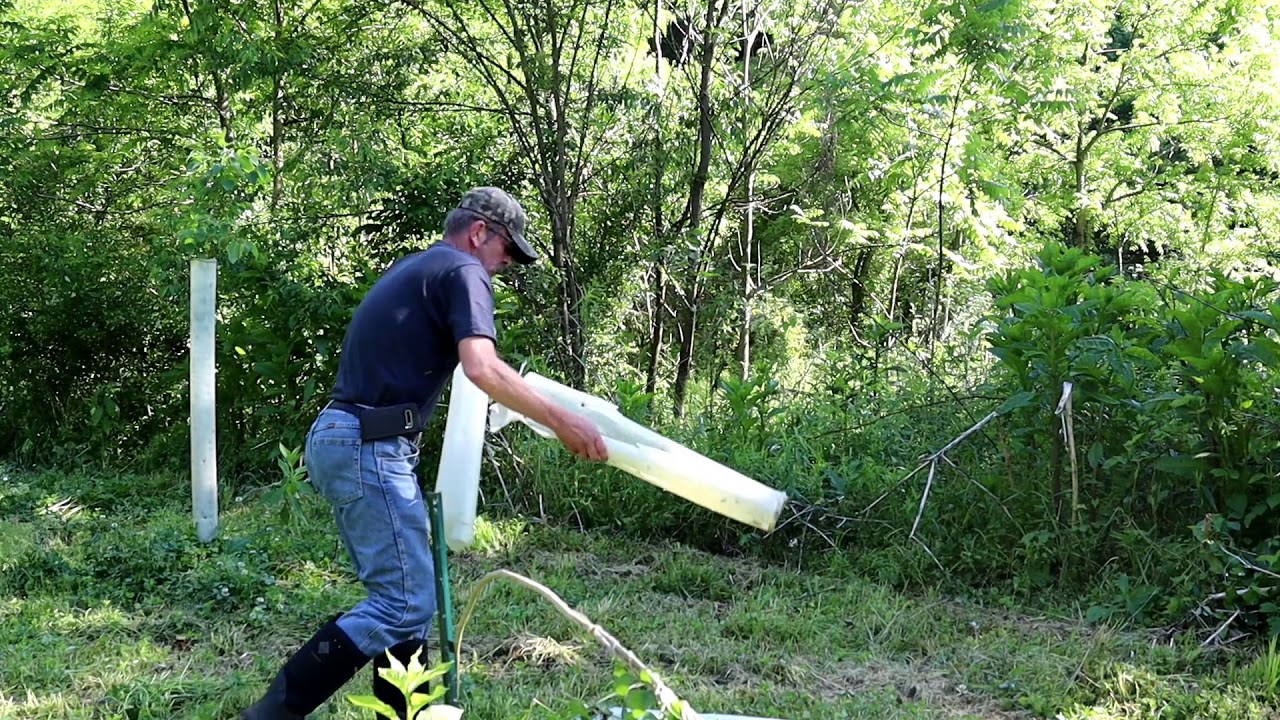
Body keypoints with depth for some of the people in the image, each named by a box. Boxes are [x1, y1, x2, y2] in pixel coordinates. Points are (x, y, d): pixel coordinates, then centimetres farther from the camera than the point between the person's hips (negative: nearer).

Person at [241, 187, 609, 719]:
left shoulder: (411, 270, 24)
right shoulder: (463, 271, -5)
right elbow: (482, 368, -21)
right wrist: (561, 422, -16)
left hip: (339, 438, 10)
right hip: (370, 448, -10)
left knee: (401, 595, 13)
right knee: (405, 602, -9)